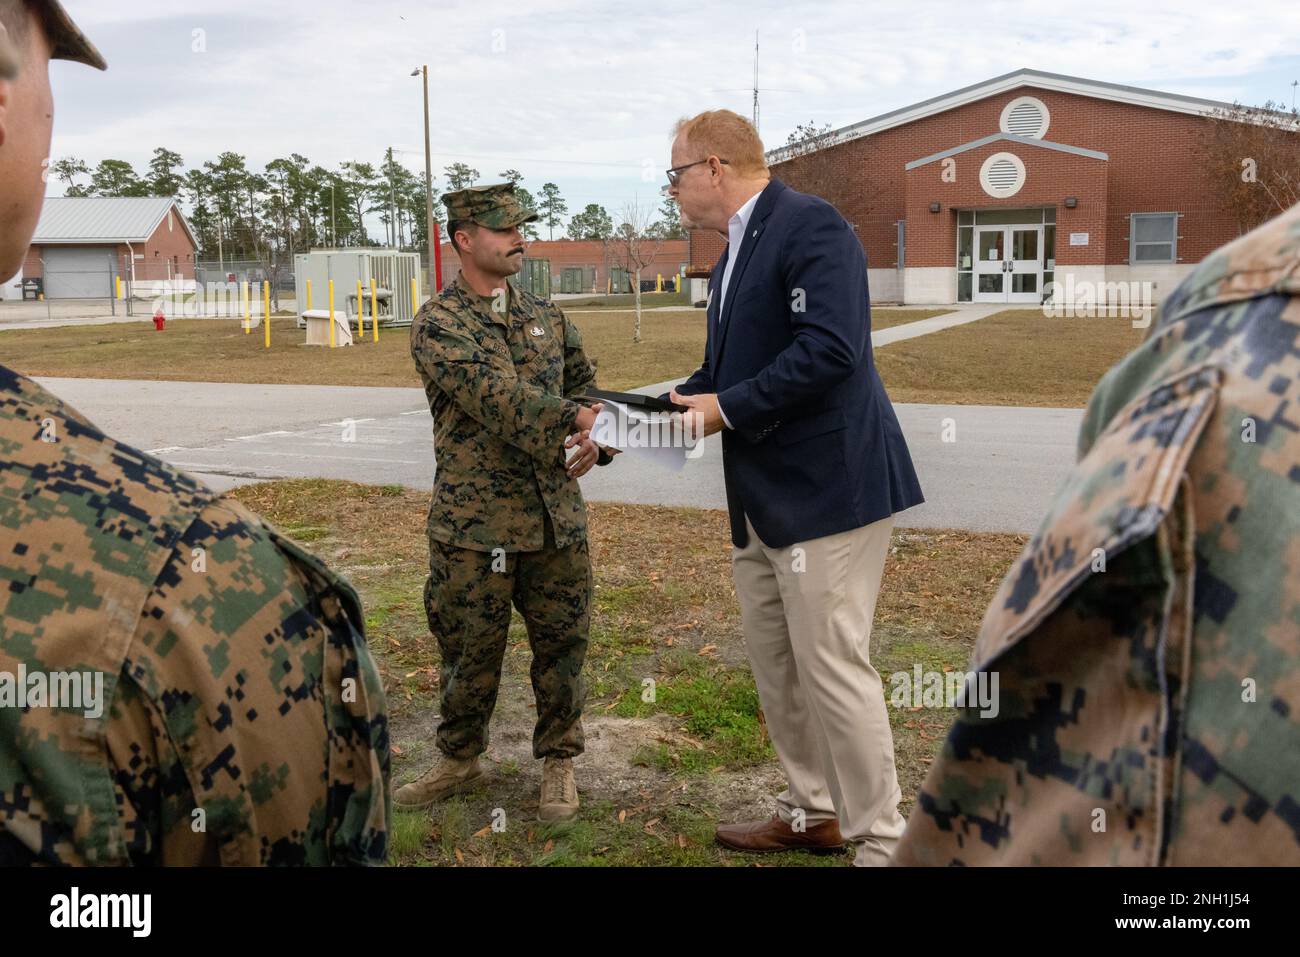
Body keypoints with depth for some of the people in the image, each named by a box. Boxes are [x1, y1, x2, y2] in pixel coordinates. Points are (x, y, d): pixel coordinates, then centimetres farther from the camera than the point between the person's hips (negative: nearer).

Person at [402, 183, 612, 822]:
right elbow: (496, 396, -21)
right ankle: (459, 759, 31)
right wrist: (578, 418, -32)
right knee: (470, 650, 9)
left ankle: (558, 761, 27)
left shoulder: (546, 317, 12)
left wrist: (595, 440, -4)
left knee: (561, 644, 9)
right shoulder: (437, 325, -6)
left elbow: (586, 384, 18)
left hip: (557, 517, 4)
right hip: (476, 523, -4)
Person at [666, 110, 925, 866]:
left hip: (826, 486, -10)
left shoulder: (811, 226, -14)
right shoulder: (736, 252, 16)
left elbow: (830, 349, -25)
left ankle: (881, 842, 11)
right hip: (764, 495, 10)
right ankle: (812, 813, 33)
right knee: (776, 664, 17)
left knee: (832, 667, -4)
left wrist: (725, 408, -20)